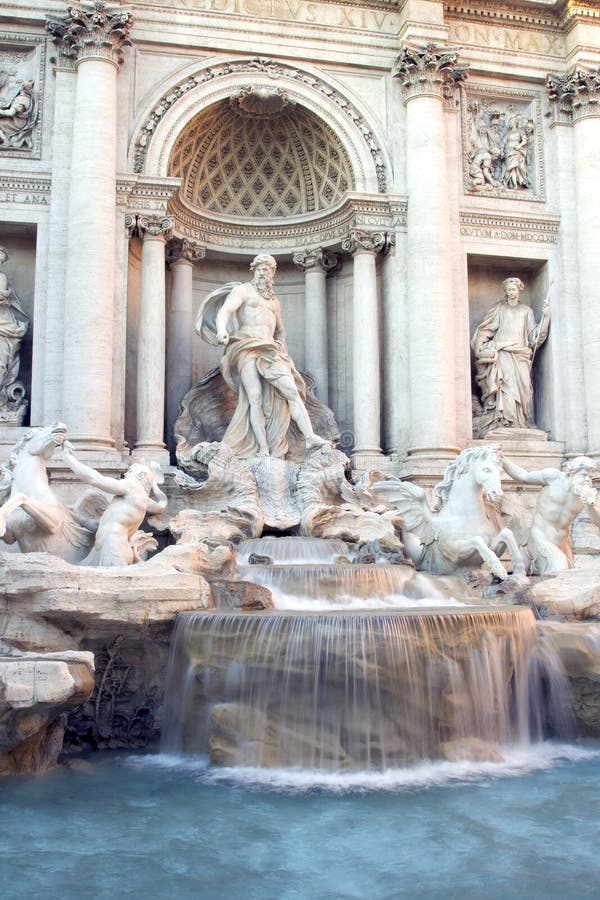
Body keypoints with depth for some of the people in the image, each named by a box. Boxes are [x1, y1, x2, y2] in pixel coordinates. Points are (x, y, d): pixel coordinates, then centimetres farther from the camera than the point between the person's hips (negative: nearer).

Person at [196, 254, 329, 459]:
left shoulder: (274, 300, 29)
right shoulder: (242, 290, 10)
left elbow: (280, 330, 39)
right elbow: (224, 311, -8)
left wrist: (281, 347, 19)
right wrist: (222, 330, -30)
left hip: (270, 351, 5)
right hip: (246, 349, -5)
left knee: (291, 390, -15)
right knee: (255, 397, -19)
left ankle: (310, 437, -25)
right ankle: (263, 449, -24)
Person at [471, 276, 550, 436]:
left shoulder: (527, 311, 18)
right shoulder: (499, 308, 14)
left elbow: (533, 335, 11)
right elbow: (485, 330, 10)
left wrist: (545, 316, 1)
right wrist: (481, 348, -4)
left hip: (520, 356, 2)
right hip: (502, 354, -2)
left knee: (521, 388, -10)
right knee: (506, 386, -19)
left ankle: (522, 424, -11)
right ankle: (505, 422, -25)